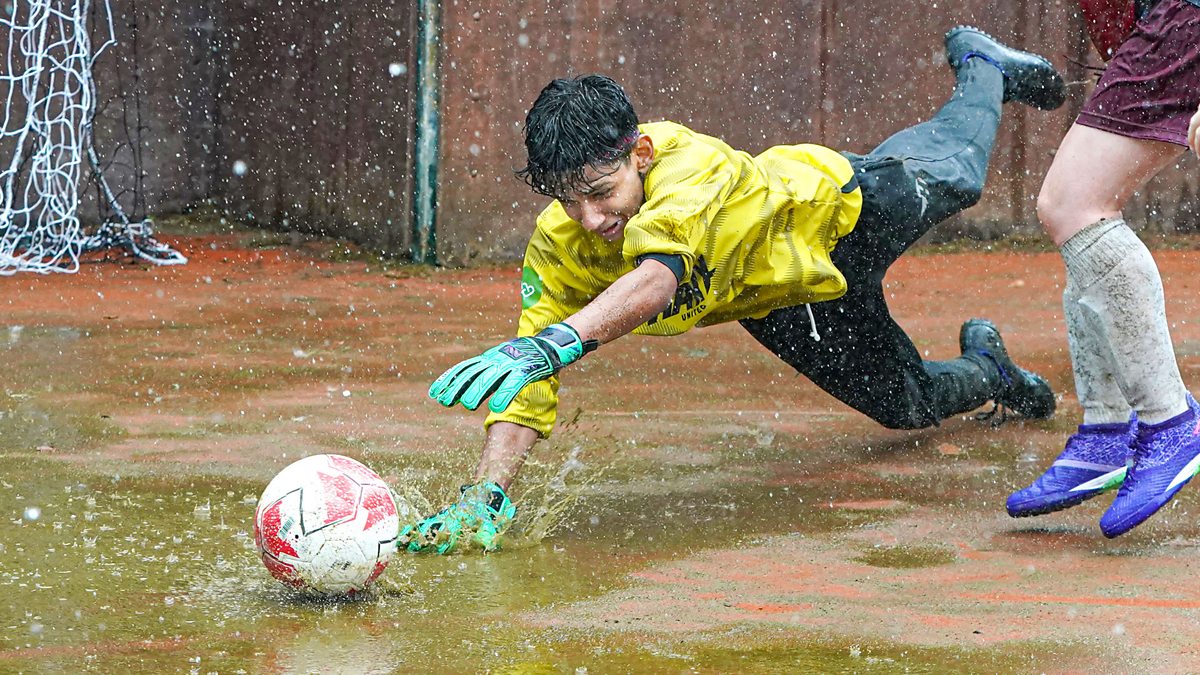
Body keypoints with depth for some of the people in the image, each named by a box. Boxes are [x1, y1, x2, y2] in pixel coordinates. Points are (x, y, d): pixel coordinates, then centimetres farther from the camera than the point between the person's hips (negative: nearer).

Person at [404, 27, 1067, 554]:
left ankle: (980, 66, 65)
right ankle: (984, 369, 59)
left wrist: (549, 344, -86)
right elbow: (527, 391, -35)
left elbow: (657, 279, -70)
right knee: (911, 405, 24)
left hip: (843, 210, -3)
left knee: (957, 171, 32)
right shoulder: (558, 250, -37)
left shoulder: (691, 166, -52)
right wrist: (482, 499, -51)